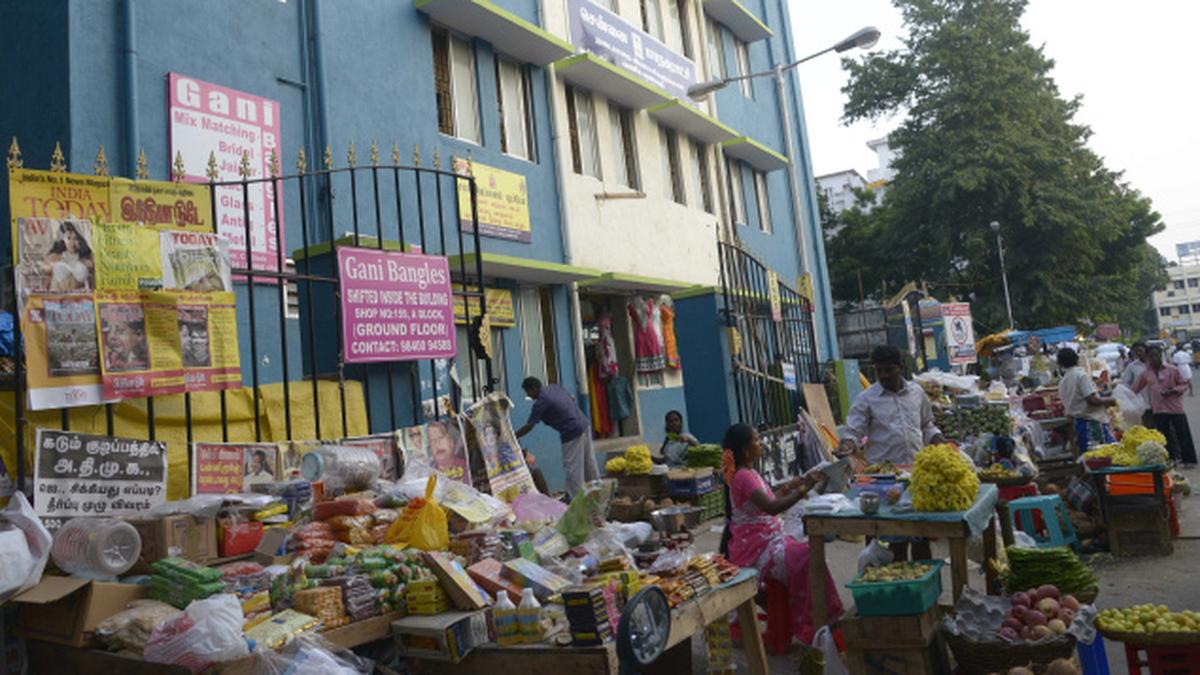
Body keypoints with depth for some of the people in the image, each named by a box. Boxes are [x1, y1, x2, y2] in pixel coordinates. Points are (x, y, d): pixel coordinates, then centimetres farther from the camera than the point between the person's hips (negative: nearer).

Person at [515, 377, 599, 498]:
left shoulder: (541, 402, -13)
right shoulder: (554, 387, 10)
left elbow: (529, 426, -11)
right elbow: (572, 398, 21)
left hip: (573, 433, -9)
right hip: (585, 424, 9)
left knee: (572, 468, -1)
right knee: (589, 463, 18)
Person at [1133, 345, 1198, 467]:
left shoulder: (1172, 370, -3)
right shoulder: (1146, 373, 6)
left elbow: (1184, 385, 0)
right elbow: (1135, 388, 15)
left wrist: (1173, 391, -16)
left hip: (1175, 407, -3)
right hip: (1159, 410, 3)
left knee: (1183, 434, 2)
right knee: (1165, 436, 8)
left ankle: (1189, 460, 9)